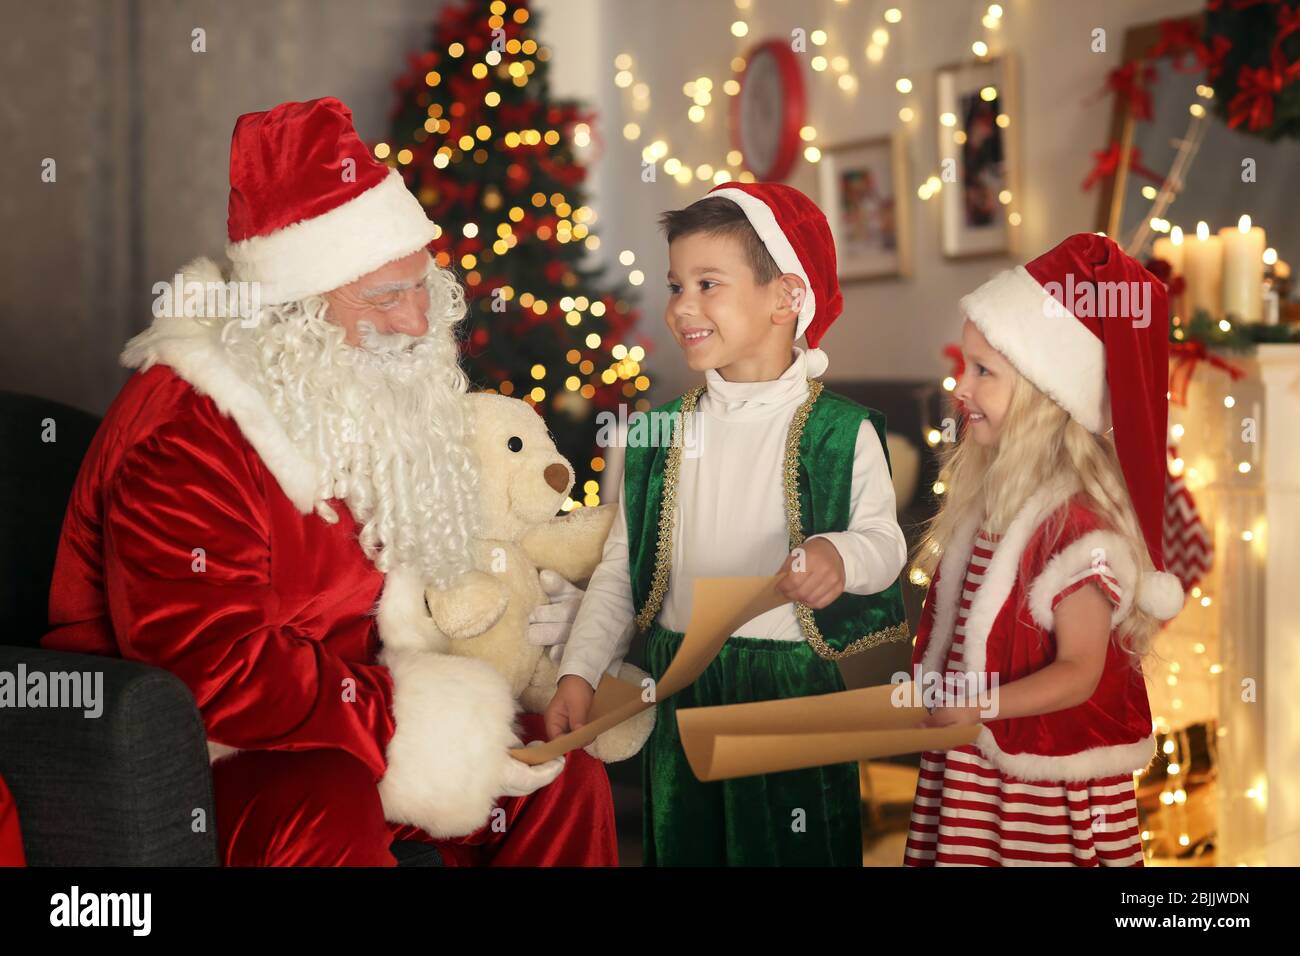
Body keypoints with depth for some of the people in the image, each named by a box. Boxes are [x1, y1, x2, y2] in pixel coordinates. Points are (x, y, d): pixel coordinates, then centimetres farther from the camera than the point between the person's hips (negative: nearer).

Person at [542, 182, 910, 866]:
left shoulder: (839, 432, -7)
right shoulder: (664, 431, 5)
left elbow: (884, 540, -10)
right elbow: (621, 564, 7)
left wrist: (839, 555, -32)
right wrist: (579, 669, 0)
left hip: (791, 685, -3)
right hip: (679, 686, 4)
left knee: (791, 849, 7)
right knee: (682, 842, 15)